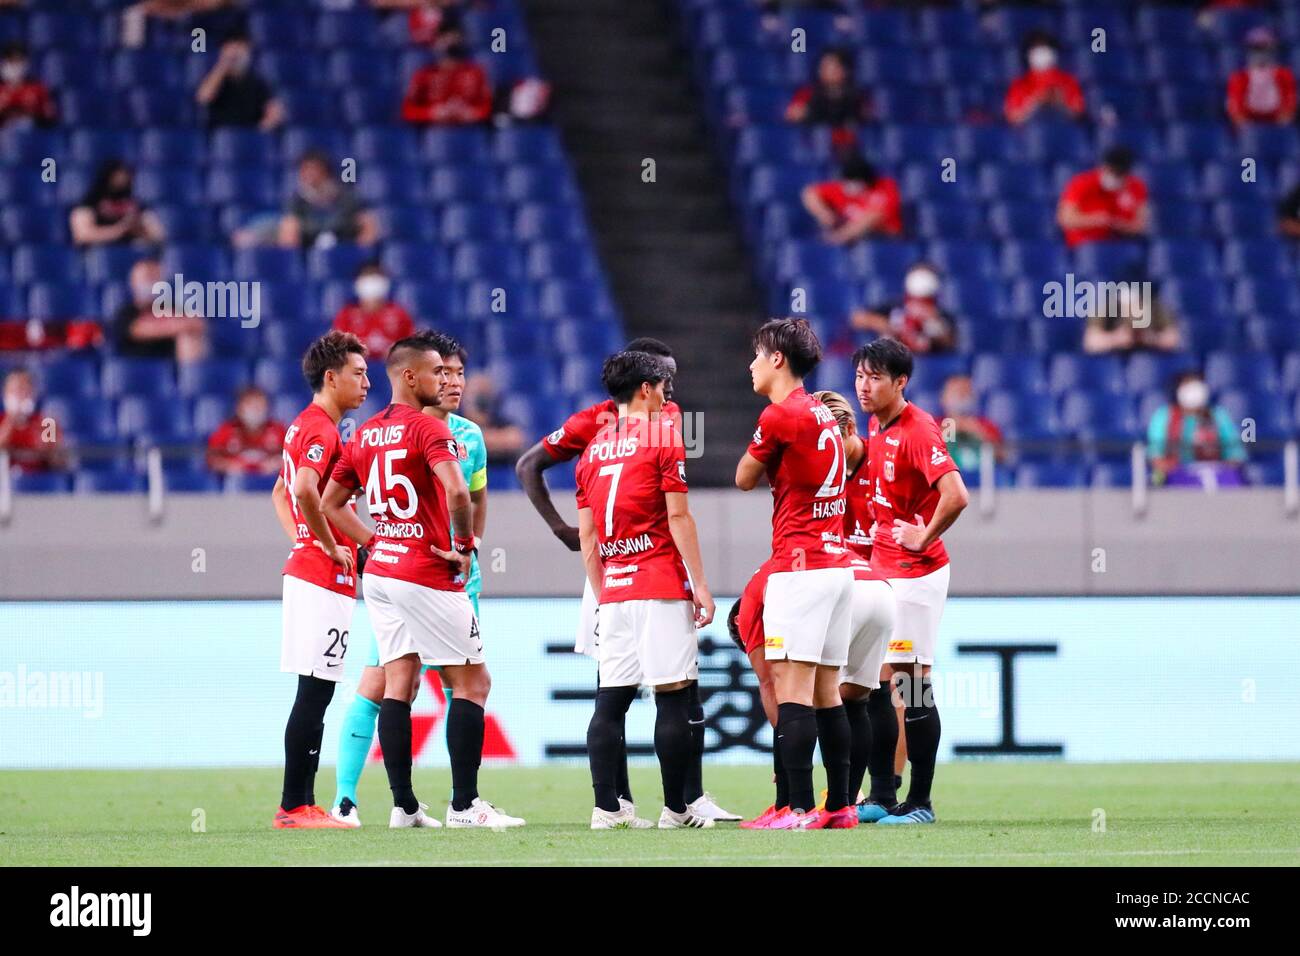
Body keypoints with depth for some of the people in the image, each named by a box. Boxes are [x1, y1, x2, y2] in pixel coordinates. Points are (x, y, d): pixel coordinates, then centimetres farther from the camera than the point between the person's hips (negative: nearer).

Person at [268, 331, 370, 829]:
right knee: (314, 693, -9)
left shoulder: (304, 426, 17)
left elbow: (282, 491, 29)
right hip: (325, 578, -10)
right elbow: (305, 489, -30)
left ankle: (300, 804, 13)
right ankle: (294, 806, -9)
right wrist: (331, 547, -18)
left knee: (315, 695, 11)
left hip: (306, 568, 10)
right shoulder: (321, 430, -14)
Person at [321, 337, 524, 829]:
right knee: (473, 682, 0)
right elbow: (457, 492, -27)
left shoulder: (364, 434, 11)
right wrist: (463, 544, -13)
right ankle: (464, 805, -3)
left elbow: (331, 502, 18)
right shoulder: (428, 428, -12)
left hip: (380, 573, 8)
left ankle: (403, 806, 7)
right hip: (428, 578, -8)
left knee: (398, 685, 8)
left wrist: (375, 543, 14)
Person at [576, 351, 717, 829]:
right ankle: (675, 810, -4)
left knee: (611, 700, 5)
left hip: (614, 592, 6)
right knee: (673, 697, -3)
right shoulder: (663, 435, -3)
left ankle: (607, 808, 1)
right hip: (662, 587, -6)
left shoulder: (594, 448, 14)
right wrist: (700, 585, -6)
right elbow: (677, 517, -9)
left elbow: (586, 537, 13)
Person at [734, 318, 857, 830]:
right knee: (826, 691, 11)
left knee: (792, 687, -11)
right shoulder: (824, 413, 15)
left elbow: (745, 479, 3)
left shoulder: (780, 414, -9)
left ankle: (801, 808, -18)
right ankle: (840, 805, 11)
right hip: (839, 562, 9)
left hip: (799, 566, -9)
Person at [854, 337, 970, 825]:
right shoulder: (875, 426, 11)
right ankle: (882, 797, 15)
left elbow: (956, 495, -28)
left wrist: (924, 538, -17)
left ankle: (920, 802, -2)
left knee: (912, 684, -6)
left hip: (915, 573, -9)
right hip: (882, 570, 9)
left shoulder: (918, 431, -17)